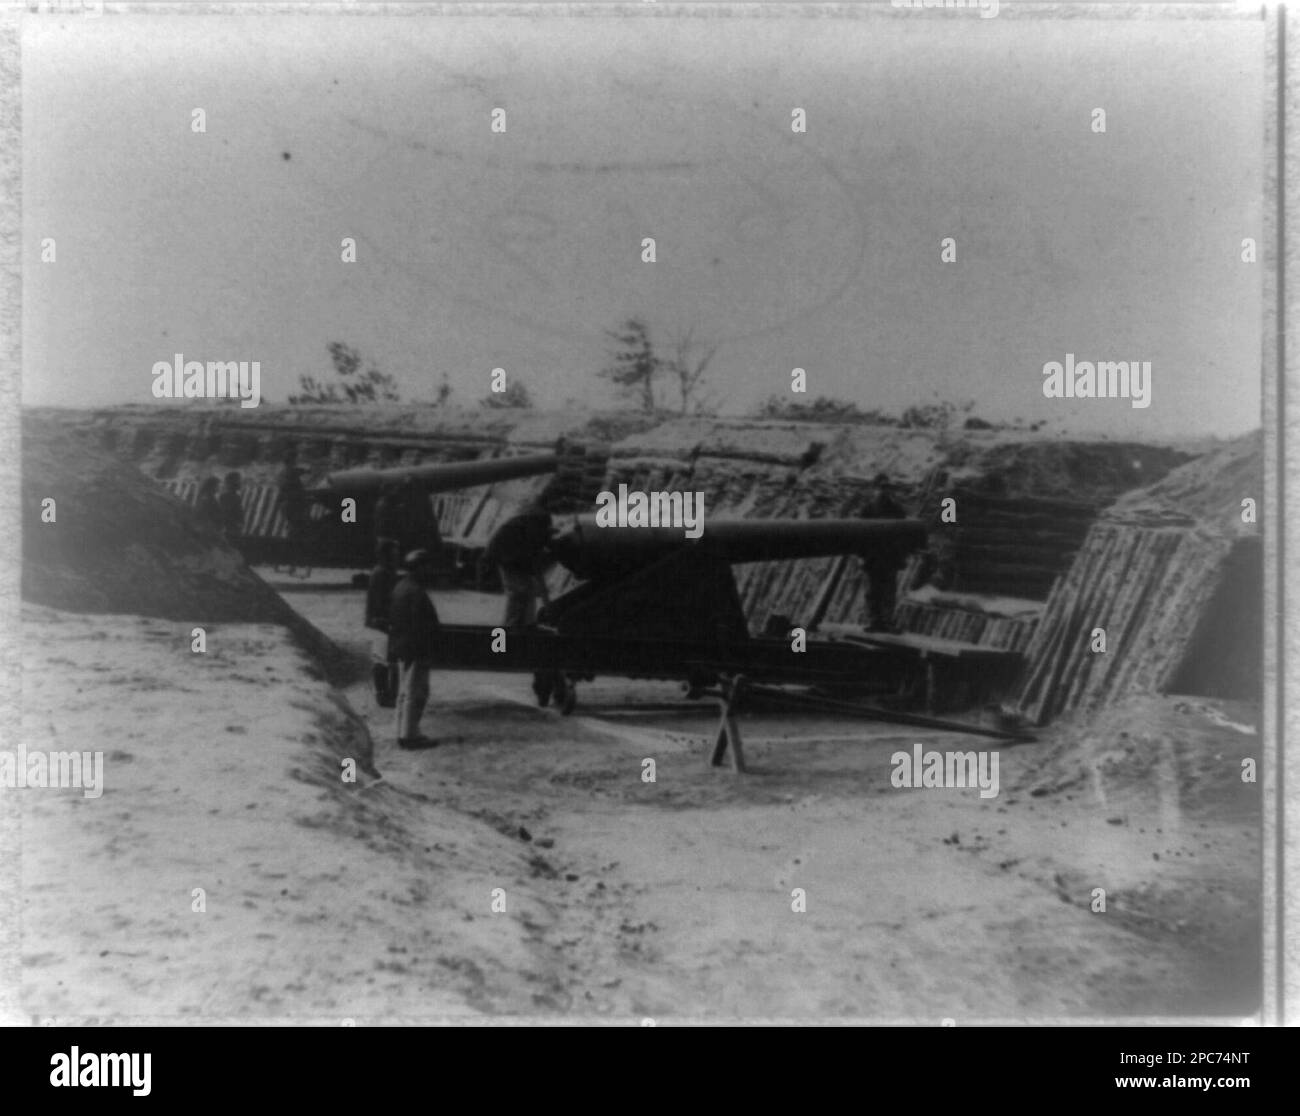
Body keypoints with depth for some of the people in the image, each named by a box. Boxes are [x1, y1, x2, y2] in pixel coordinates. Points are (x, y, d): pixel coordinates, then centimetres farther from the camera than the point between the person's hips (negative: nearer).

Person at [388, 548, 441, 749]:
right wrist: (425, 653, -19)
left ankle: (404, 734, 22)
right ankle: (409, 735, -2)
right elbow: (419, 626, -22)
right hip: (415, 651, -10)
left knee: (405, 693, 16)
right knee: (415, 693, -4)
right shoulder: (416, 593, -20)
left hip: (401, 649, 10)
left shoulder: (400, 587, 11)